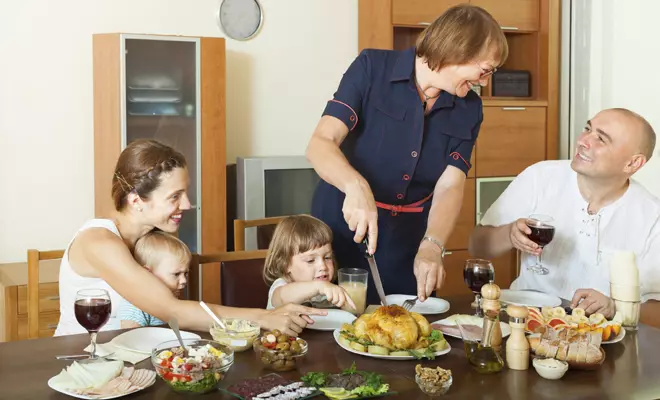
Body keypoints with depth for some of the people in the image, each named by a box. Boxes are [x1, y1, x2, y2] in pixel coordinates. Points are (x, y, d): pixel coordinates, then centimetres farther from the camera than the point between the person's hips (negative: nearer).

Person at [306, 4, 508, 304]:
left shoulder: (468, 109, 2)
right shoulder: (372, 69, -10)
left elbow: (450, 186, -9)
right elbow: (320, 144, -18)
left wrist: (431, 246, -27)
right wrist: (356, 186, -38)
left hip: (411, 250, 4)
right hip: (343, 237, -3)